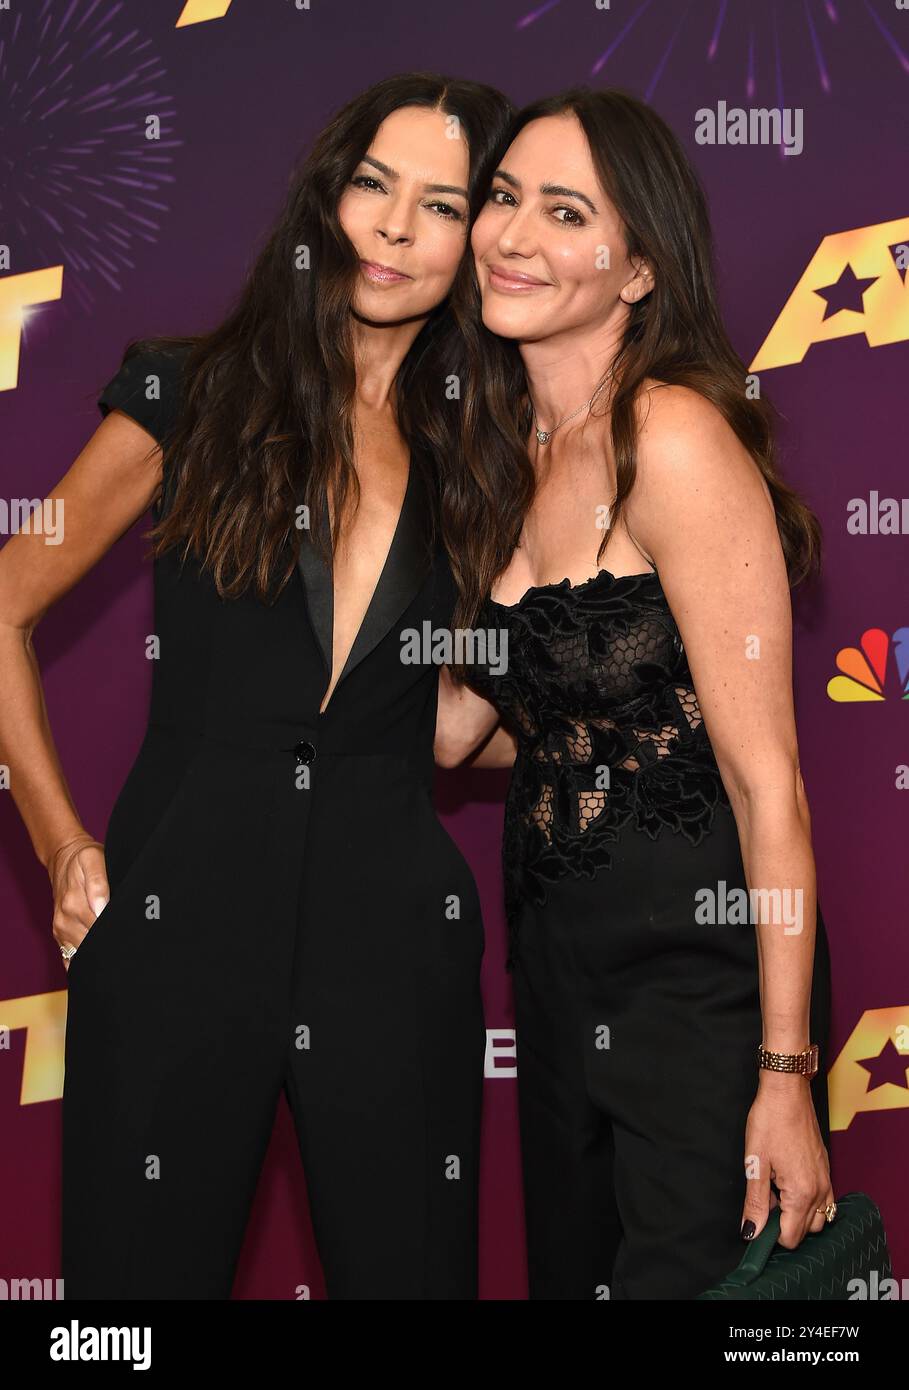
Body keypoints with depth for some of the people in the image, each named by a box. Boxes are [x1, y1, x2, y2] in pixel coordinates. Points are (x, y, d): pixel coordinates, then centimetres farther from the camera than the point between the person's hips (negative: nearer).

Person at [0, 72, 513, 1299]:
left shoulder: (473, 454, 7)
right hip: (179, 919, -2)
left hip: (395, 931, 2)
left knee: (409, 1267, 12)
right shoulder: (193, 397, 0)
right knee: (145, 1266, 10)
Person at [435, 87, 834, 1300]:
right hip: (559, 966, 8)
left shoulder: (676, 437, -19)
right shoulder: (515, 452, 6)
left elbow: (767, 778, -20)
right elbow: (479, 728, 8)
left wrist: (787, 1076, -20)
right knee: (571, 1270, 21)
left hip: (700, 978, -8)